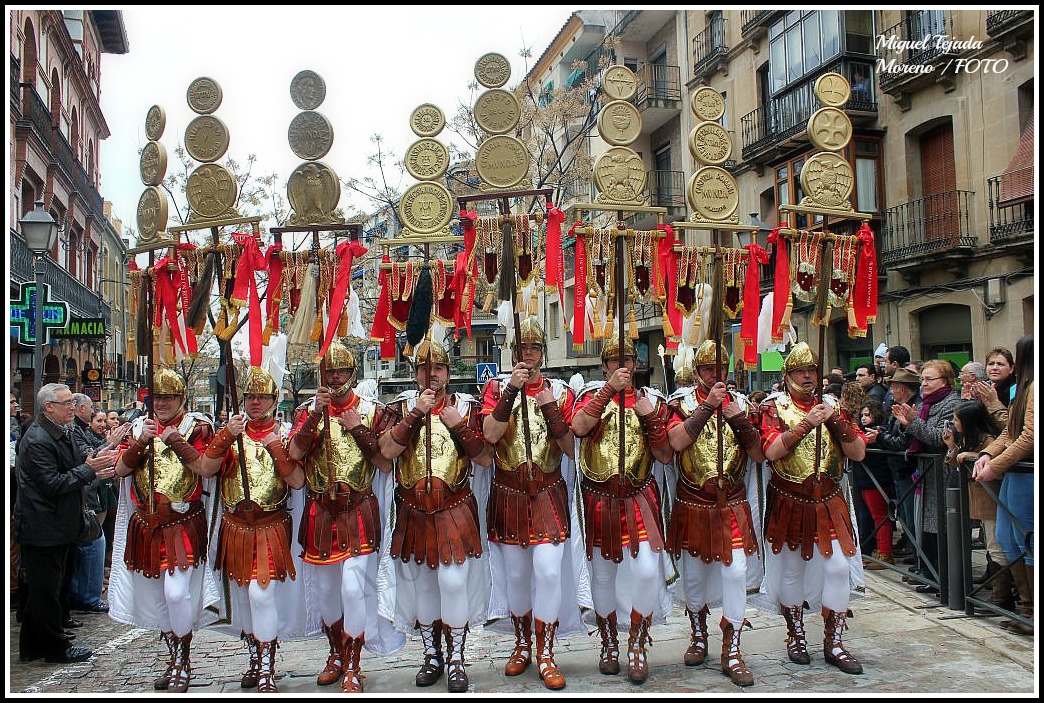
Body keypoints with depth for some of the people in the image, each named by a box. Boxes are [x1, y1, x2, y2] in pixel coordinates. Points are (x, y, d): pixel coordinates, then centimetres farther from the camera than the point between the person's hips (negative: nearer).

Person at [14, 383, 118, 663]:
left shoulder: (62, 433, 11)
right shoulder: (37, 439, -19)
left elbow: (69, 469, 17)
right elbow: (52, 484, -22)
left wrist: (94, 460, 1)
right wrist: (89, 469, -19)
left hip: (57, 526, 10)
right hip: (42, 528, -10)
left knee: (41, 589, 17)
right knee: (46, 590, 2)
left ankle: (32, 647, 28)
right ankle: (55, 647, 12)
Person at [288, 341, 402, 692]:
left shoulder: (371, 411, 2)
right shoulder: (308, 410, 7)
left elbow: (386, 465, -5)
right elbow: (294, 453, -12)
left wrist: (358, 429, -12)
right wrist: (317, 413, -17)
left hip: (359, 512, -3)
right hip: (320, 514, 3)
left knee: (353, 587, -10)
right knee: (324, 589, 13)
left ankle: (352, 666, 7)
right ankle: (336, 655, 35)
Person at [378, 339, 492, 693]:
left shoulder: (467, 407, 1)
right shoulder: (402, 407, 3)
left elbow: (486, 459, -5)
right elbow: (387, 450, -14)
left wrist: (459, 426, -16)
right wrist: (416, 414, -18)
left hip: (456, 511, -2)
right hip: (414, 512, 2)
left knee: (454, 581, -7)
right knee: (420, 582, 11)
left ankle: (456, 659, 9)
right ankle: (432, 654, 28)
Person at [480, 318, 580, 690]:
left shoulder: (559, 390, 3)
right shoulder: (497, 387, 2)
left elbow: (572, 449, -3)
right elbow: (490, 434, -16)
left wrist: (552, 411, -15)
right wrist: (512, 391, -22)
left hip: (548, 493, 0)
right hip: (508, 493, 1)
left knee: (549, 570, -9)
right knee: (516, 574, 10)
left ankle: (545, 655, 7)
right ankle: (522, 644, 31)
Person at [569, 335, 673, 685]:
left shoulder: (652, 399, 5)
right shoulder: (592, 394, 2)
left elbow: (665, 456, 0)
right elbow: (579, 427, -22)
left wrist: (651, 418, -13)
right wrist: (609, 389, -25)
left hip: (639, 499, 0)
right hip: (599, 500, 0)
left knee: (646, 571, -12)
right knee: (602, 575, 10)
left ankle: (637, 646, 8)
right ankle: (609, 644, 29)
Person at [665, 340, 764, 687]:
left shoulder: (740, 403, 6)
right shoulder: (682, 403, -1)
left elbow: (760, 455, 0)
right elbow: (676, 441, -21)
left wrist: (740, 421, -14)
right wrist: (707, 406, -23)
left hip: (732, 505, 1)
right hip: (692, 505, -1)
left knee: (735, 571, -8)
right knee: (693, 573, 10)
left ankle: (732, 652, 5)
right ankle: (698, 636, 35)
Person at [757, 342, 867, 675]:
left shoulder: (831, 405, 7)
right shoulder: (774, 406, -3)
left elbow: (858, 453, 0)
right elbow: (771, 451, -18)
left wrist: (836, 420, -14)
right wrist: (807, 424, -23)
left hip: (829, 503, 3)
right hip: (789, 503, -2)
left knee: (840, 566, -5)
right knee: (790, 569, 8)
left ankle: (833, 642, 9)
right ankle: (796, 635, 27)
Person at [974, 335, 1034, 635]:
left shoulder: (1034, 386, -13)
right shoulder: (1024, 387, 17)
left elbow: (1029, 436, -20)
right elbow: (1009, 432, 17)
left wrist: (997, 465, -16)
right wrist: (987, 455, 2)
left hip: (1026, 474, -10)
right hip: (1015, 473, 10)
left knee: (1027, 543, -3)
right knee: (1007, 538, 12)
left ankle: (1033, 613, 7)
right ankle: (1028, 607, 20)